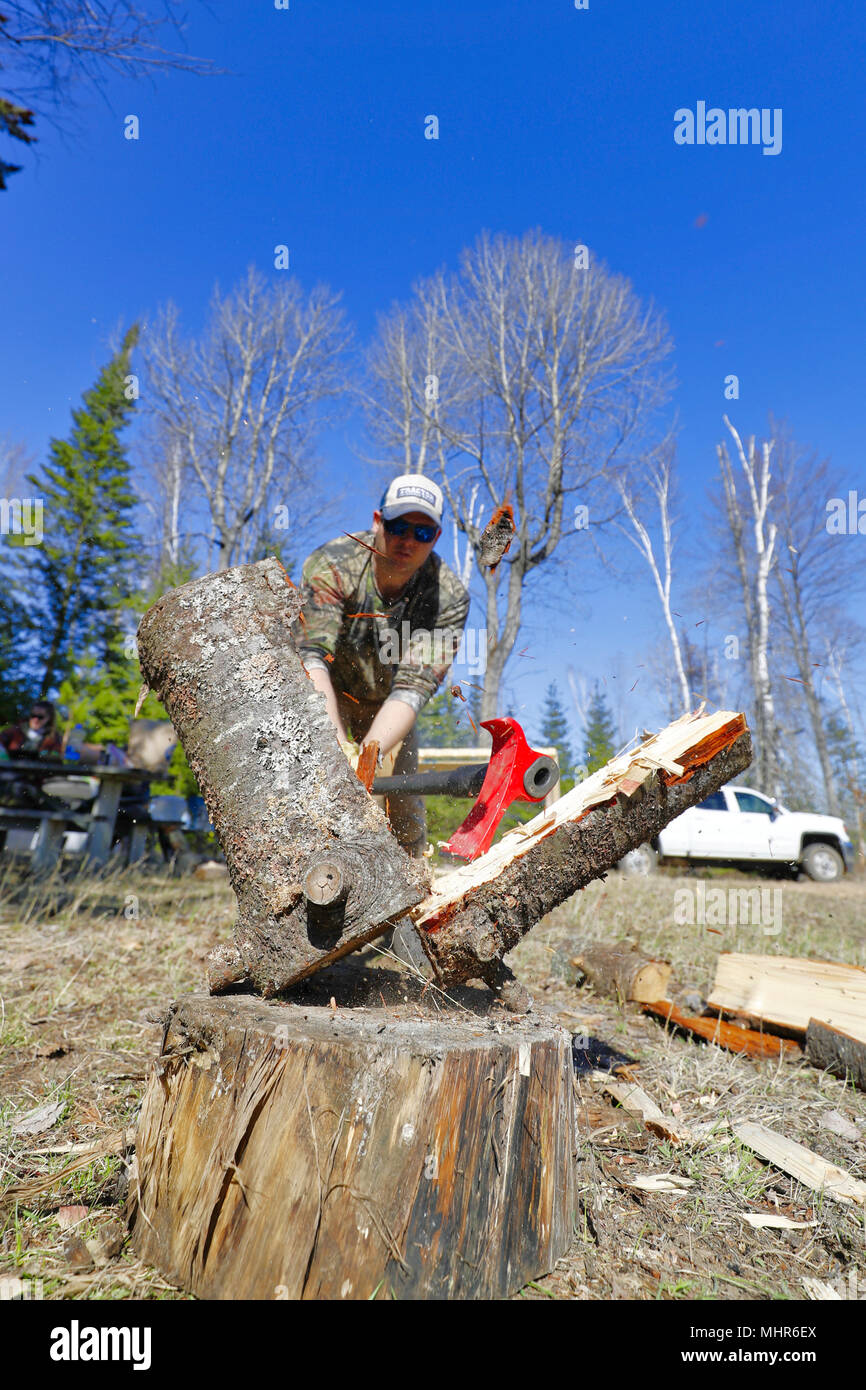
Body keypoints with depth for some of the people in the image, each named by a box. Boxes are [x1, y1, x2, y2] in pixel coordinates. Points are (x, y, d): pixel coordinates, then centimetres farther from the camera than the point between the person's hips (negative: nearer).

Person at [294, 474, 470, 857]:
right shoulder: (331, 565, -29)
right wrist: (339, 745, -53)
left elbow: (412, 689, -32)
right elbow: (311, 659, -39)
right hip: (321, 696, -2)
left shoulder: (448, 597, -25)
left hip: (384, 703, 2)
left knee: (405, 813, -1)